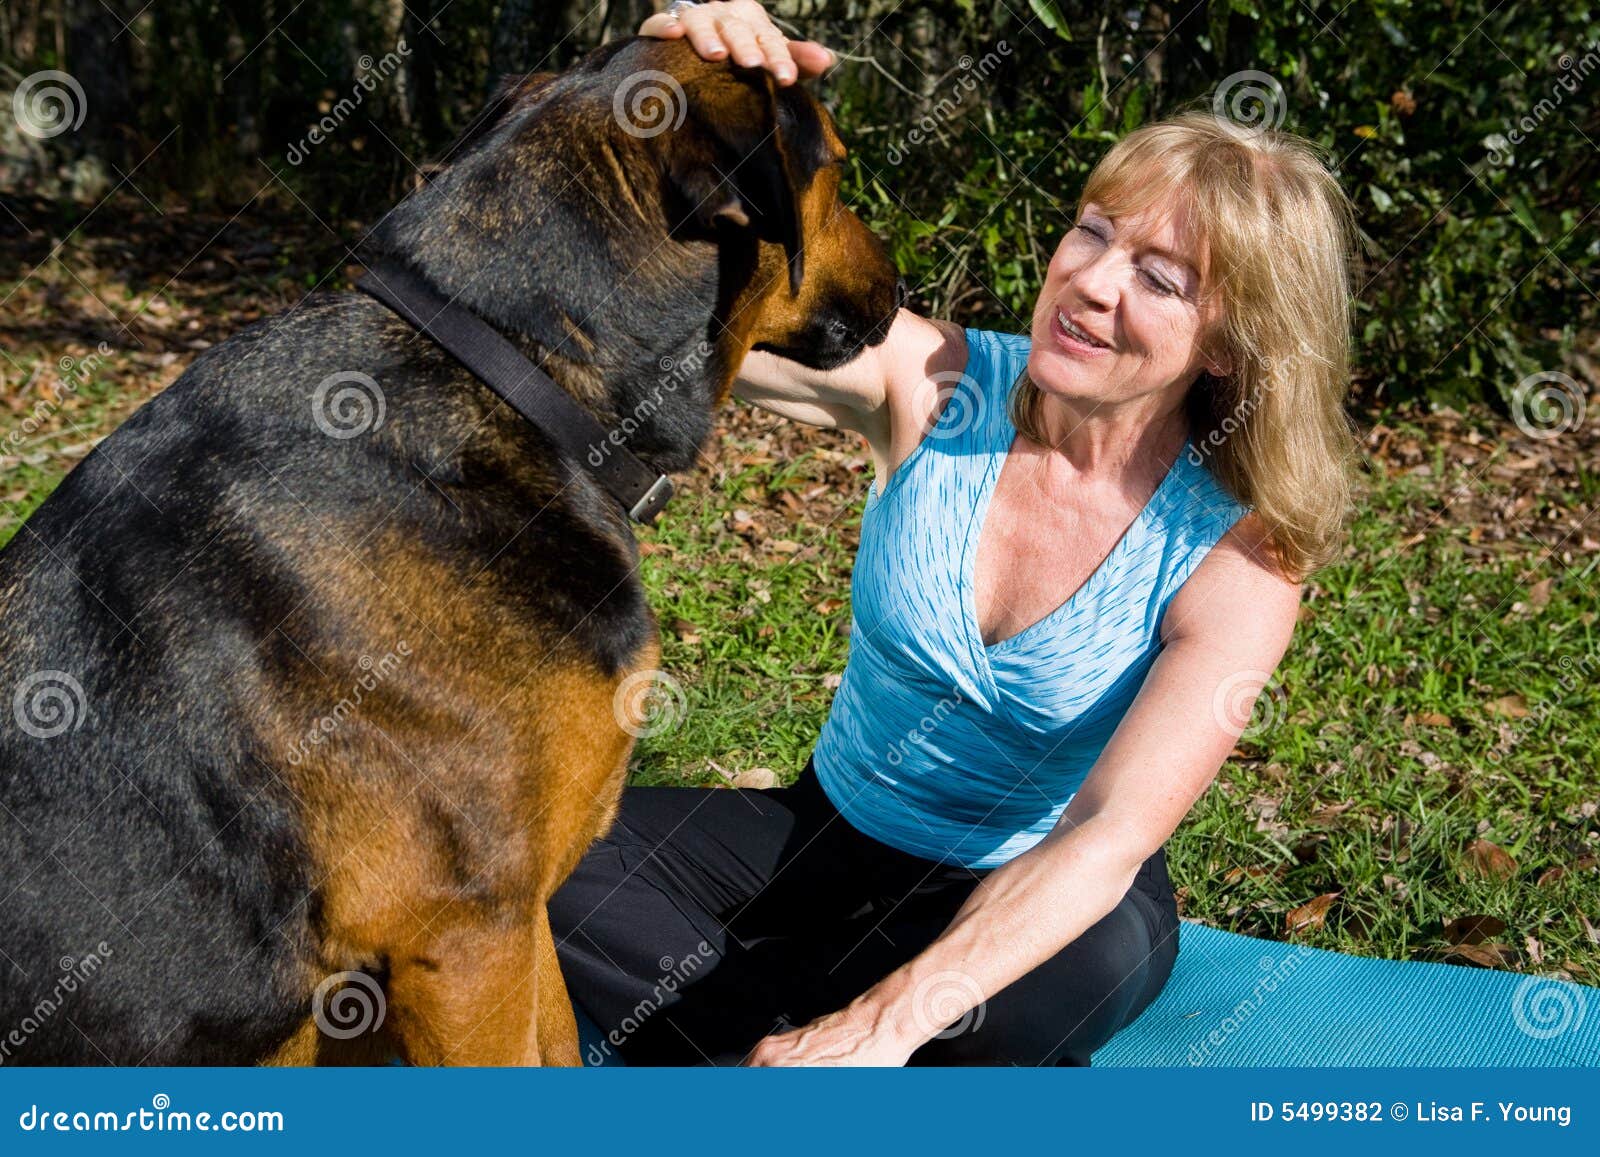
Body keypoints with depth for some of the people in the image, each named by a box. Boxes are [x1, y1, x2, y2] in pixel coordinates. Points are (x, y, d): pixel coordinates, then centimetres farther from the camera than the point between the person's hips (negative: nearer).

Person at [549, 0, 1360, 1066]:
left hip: (1044, 898, -3)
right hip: (833, 838, 3)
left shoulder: (1235, 563, -18)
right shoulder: (936, 387, -13)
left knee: (1109, 954, -40)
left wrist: (882, 1024, -42)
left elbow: (1109, 837, -28)